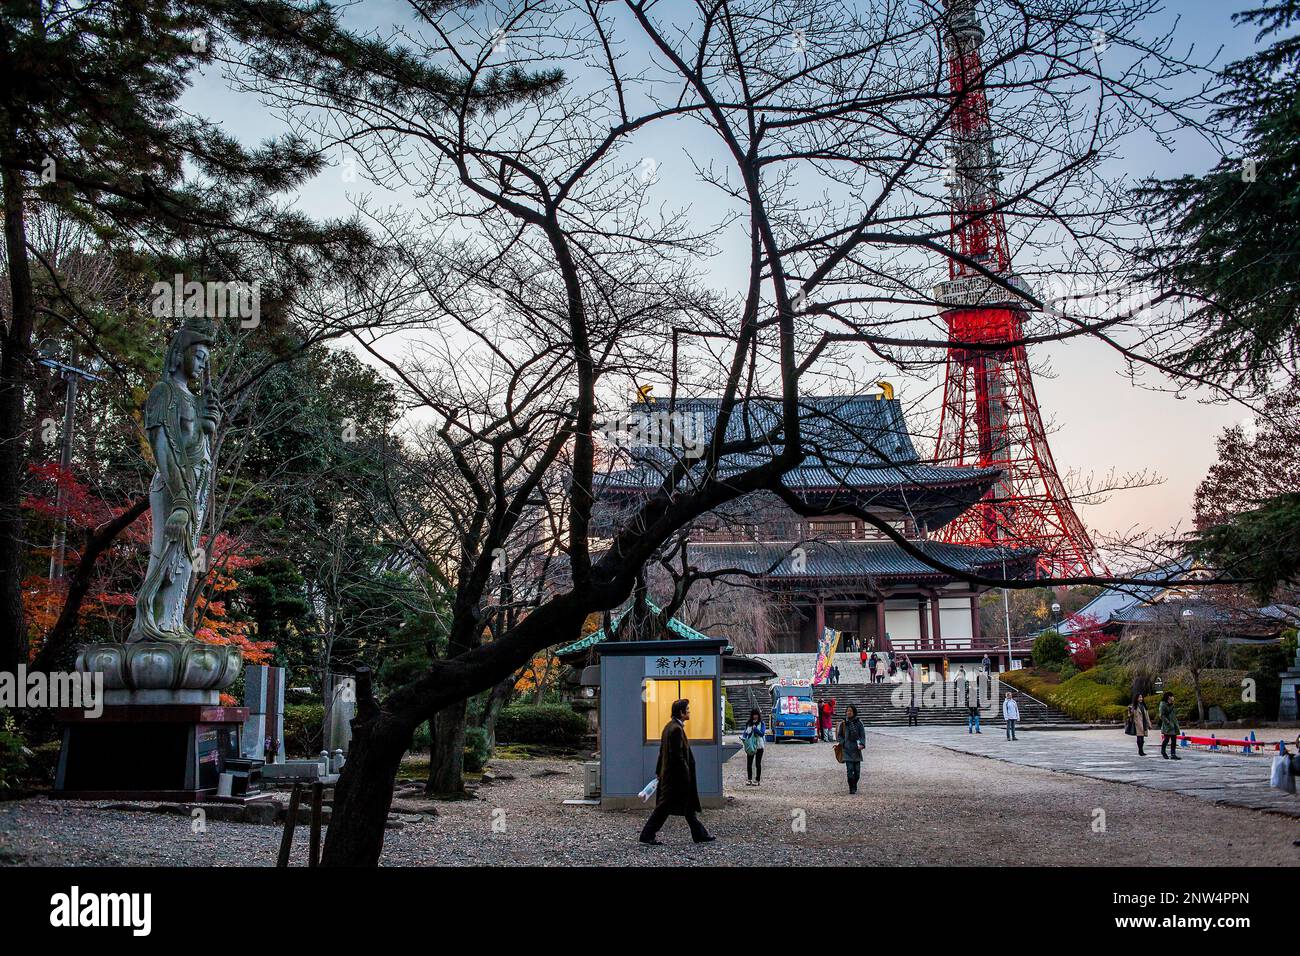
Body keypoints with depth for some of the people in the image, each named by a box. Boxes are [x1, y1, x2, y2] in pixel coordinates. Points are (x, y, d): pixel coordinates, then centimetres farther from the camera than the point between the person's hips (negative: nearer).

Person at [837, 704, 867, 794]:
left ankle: (854, 785, 26)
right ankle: (851, 788, -4)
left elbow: (863, 735, 2)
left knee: (857, 770, 4)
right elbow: (839, 735, 11)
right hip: (847, 749, -1)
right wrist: (843, 743, -5)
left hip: (856, 749, 1)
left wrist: (862, 744, -15)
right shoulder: (843, 723, 5)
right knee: (850, 769, -10)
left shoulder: (858, 723, 3)